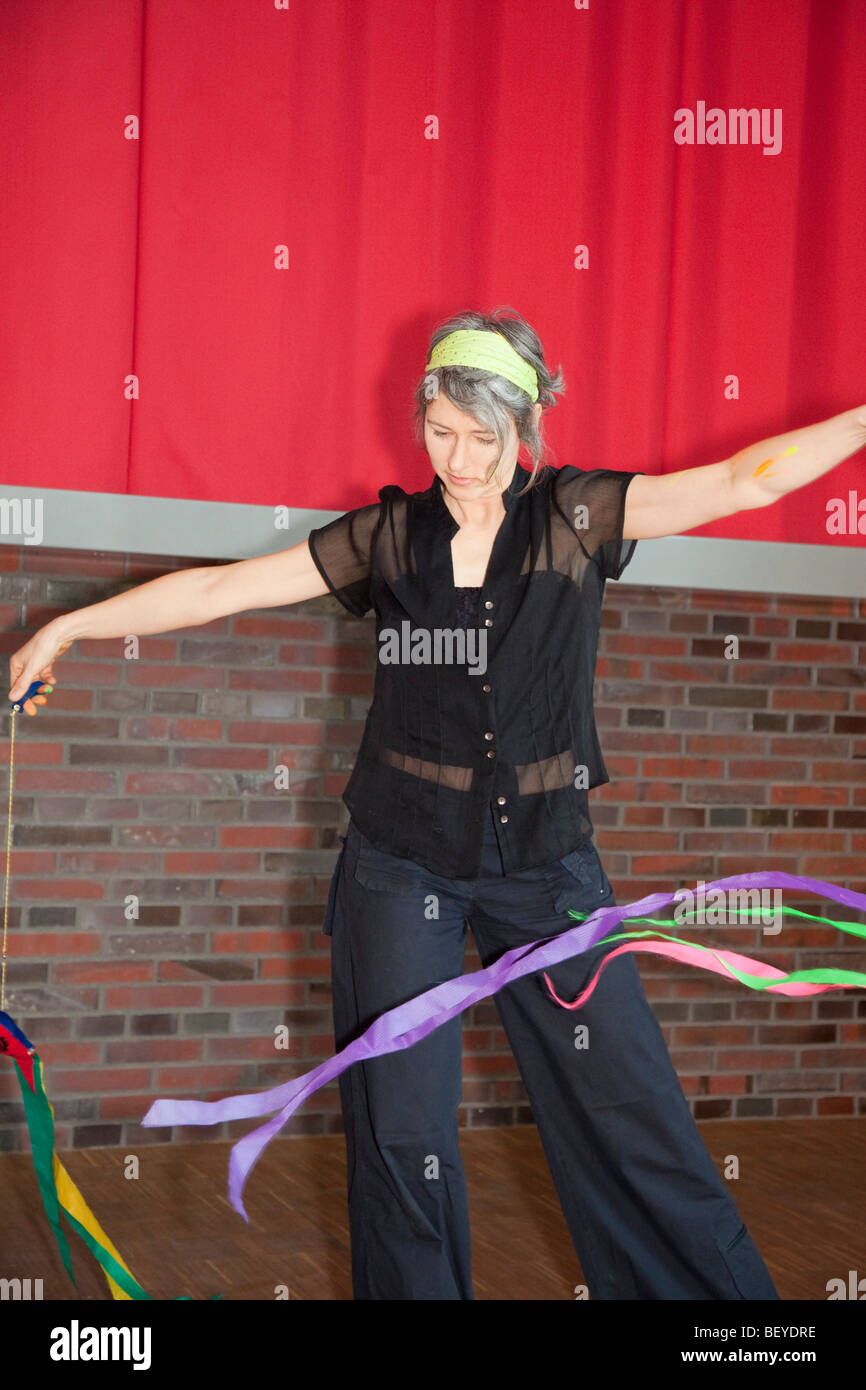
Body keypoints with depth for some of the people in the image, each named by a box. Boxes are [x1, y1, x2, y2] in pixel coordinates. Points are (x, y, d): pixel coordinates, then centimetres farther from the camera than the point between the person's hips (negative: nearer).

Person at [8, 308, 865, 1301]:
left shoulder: (574, 518, -2)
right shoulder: (388, 536, 1)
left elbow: (748, 479, -7)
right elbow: (223, 587, 2)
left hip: (545, 859, 0)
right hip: (403, 864, 1)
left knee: (628, 1108, 3)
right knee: (402, 1125, 4)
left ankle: (723, 1289, 17)